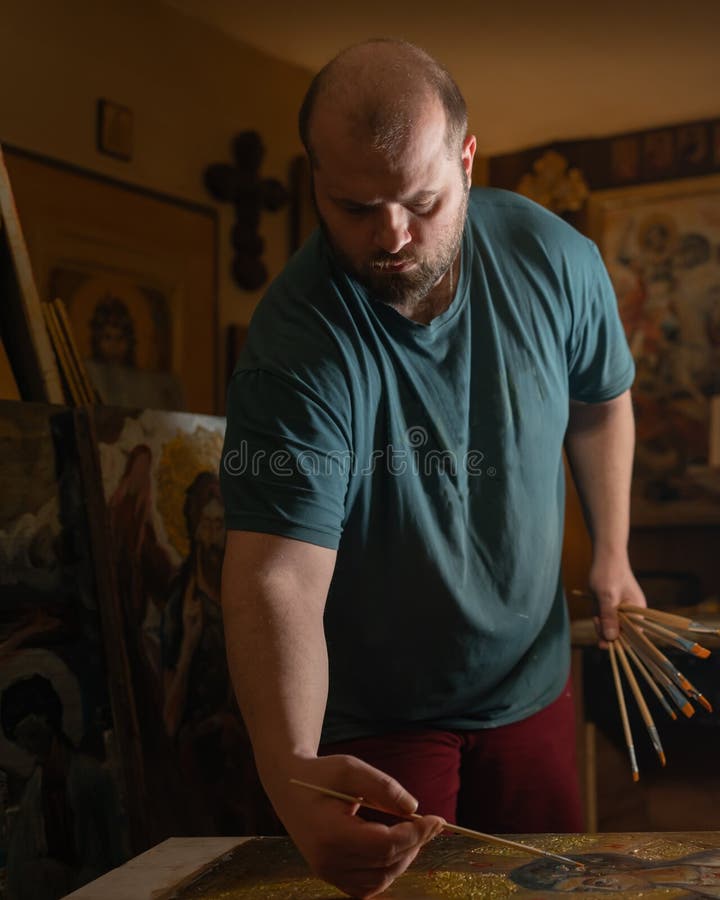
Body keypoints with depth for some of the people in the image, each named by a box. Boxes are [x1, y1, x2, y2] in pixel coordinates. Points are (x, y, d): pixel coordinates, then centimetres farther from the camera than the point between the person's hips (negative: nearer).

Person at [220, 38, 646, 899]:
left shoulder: (555, 259, -15)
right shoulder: (298, 346, -28)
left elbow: (600, 401, 6)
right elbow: (276, 577, -36)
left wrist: (611, 553, 1)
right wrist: (290, 770, -51)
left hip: (531, 682, 4)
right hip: (373, 719, -4)